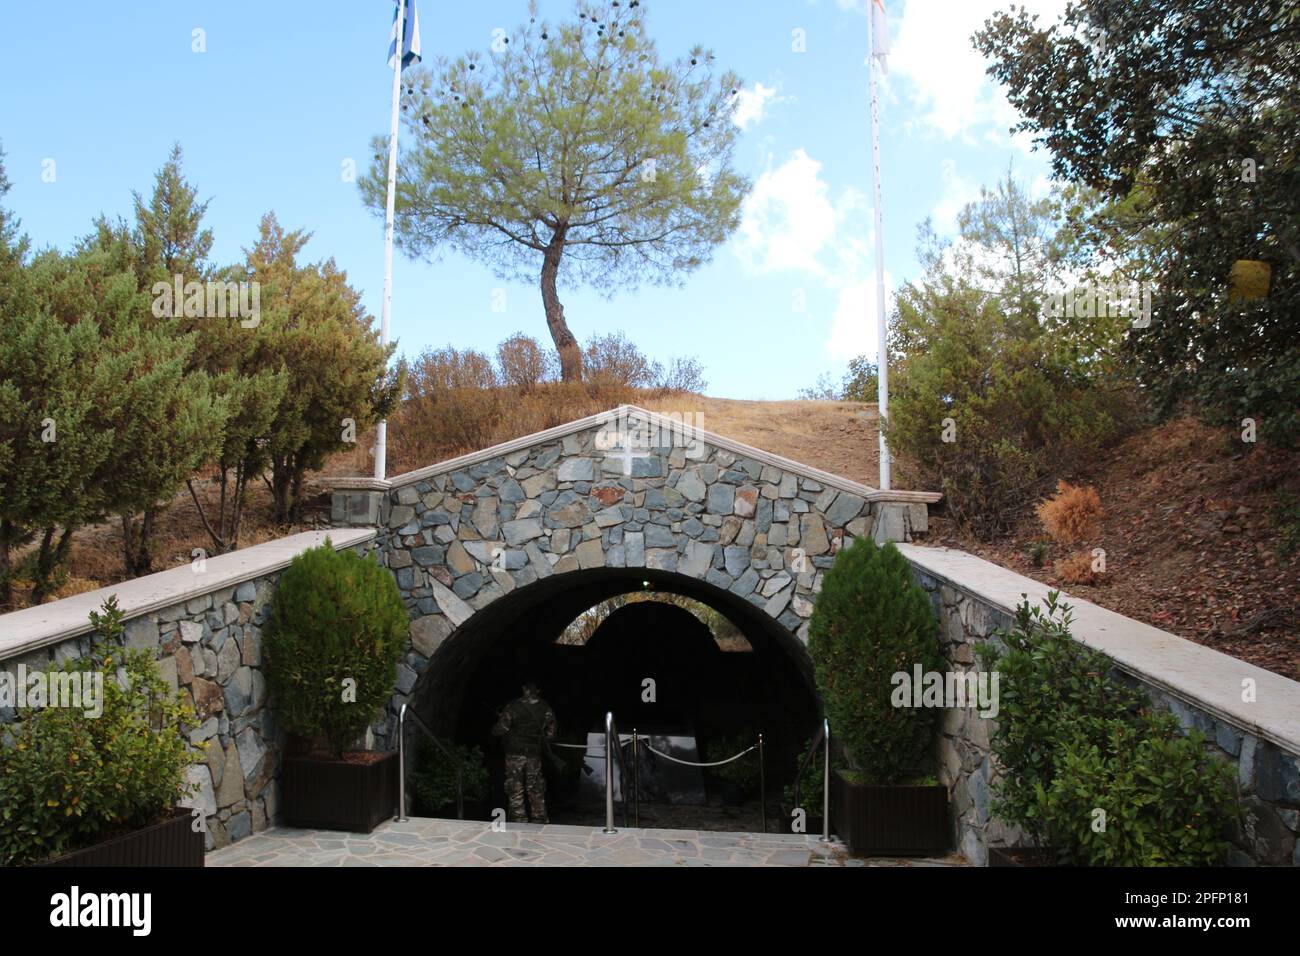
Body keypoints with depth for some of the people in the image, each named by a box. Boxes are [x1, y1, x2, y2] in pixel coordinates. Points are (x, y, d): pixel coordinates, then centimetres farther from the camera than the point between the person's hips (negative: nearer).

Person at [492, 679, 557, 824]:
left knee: (515, 789, 4)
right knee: (536, 789, 13)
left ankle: (519, 818, 2)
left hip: (515, 753, -3)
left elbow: (500, 730, -10)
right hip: (535, 755, 3)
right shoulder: (546, 709, -1)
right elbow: (550, 734, 2)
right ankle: (540, 818, 16)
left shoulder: (512, 707, -10)